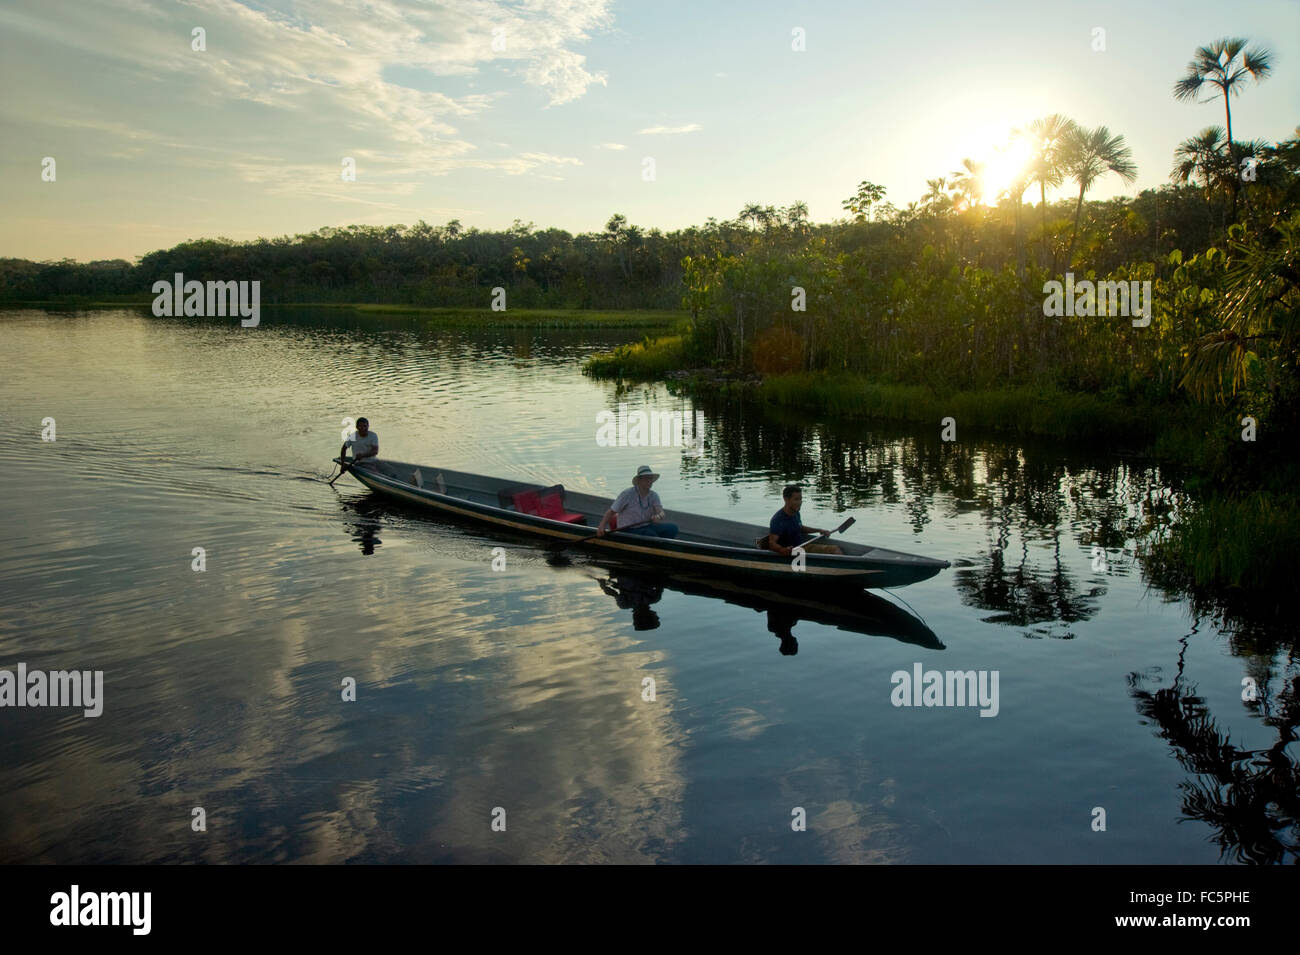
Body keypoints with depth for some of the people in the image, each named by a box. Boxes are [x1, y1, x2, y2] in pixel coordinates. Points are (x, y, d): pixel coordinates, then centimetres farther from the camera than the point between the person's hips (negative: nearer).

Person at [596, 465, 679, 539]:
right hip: (628, 530, -5)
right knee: (650, 533, -33)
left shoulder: (653, 496, 4)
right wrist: (602, 526, -28)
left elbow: (660, 511, -13)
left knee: (672, 528, -15)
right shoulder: (627, 494, -9)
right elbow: (611, 512, -10)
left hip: (646, 527, 5)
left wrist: (658, 516, -40)